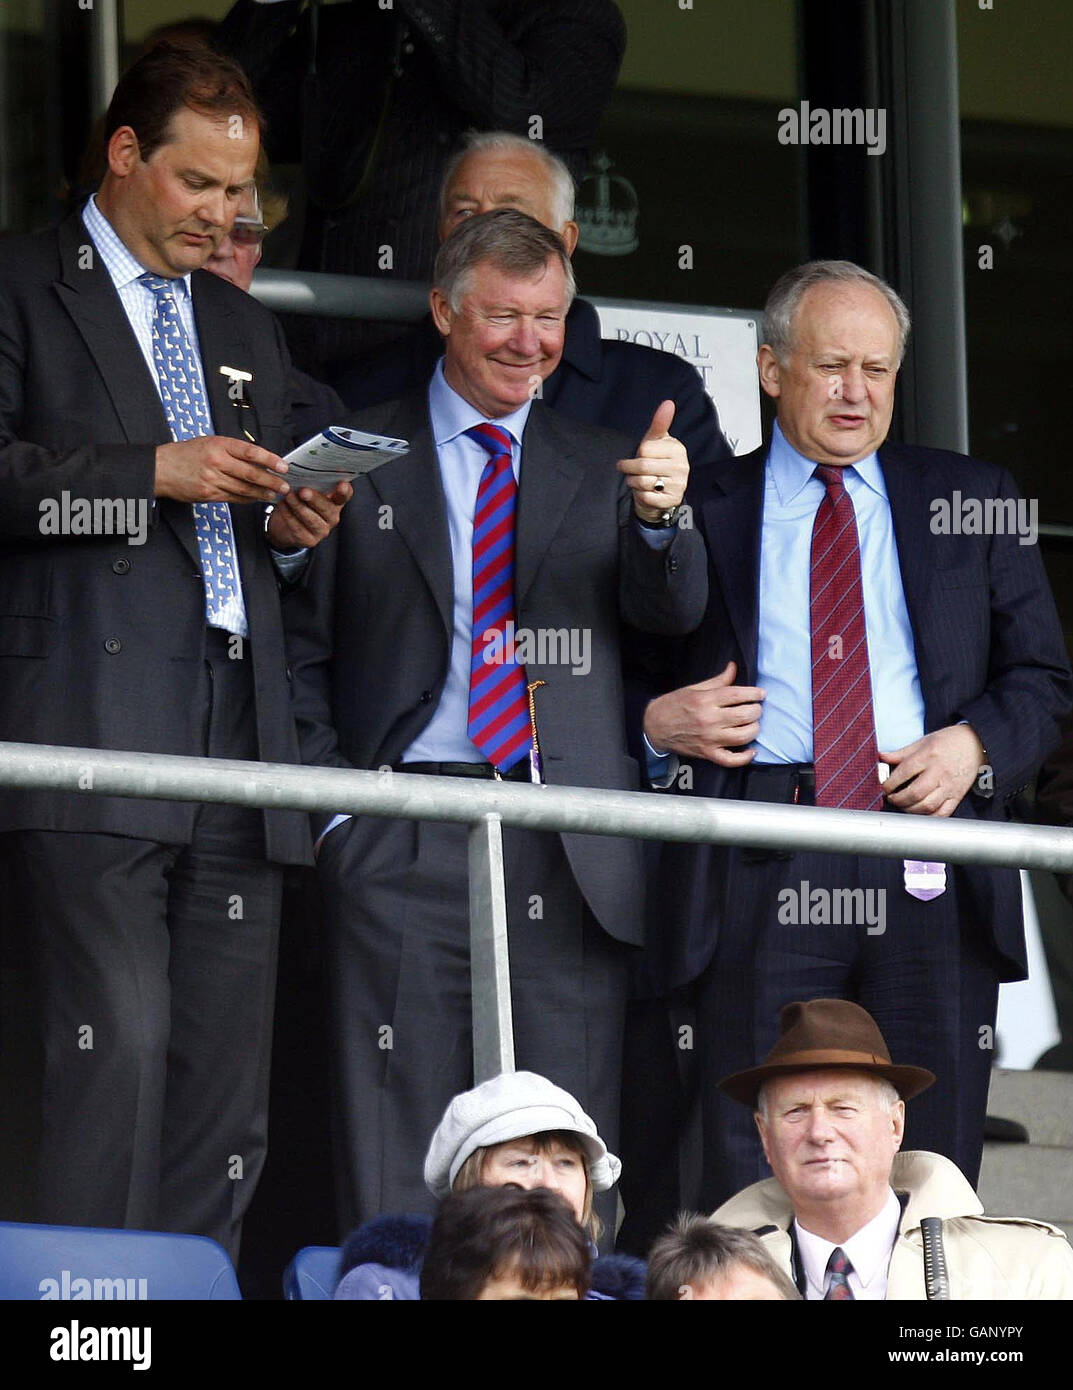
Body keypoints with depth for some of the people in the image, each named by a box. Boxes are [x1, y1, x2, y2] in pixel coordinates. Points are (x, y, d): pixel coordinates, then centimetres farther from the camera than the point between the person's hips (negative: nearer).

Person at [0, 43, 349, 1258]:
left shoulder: (247, 333, 27)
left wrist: (292, 529, 9)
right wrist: (156, 472, -13)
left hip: (235, 748, 7)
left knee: (227, 1074, 1)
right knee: (116, 1044, -16)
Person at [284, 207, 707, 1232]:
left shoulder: (603, 465, 14)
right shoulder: (358, 458, 9)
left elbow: (672, 611, -1)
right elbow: (300, 651, 9)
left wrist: (661, 516, -22)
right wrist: (333, 813, -2)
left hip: (572, 858, 2)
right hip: (404, 841, -2)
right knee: (400, 1152, -4)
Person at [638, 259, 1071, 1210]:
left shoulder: (971, 501, 15)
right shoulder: (700, 510, 12)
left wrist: (973, 744, -4)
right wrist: (660, 721, -5)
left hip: (928, 869, 1)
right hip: (761, 874, -1)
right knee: (755, 1186, -4)